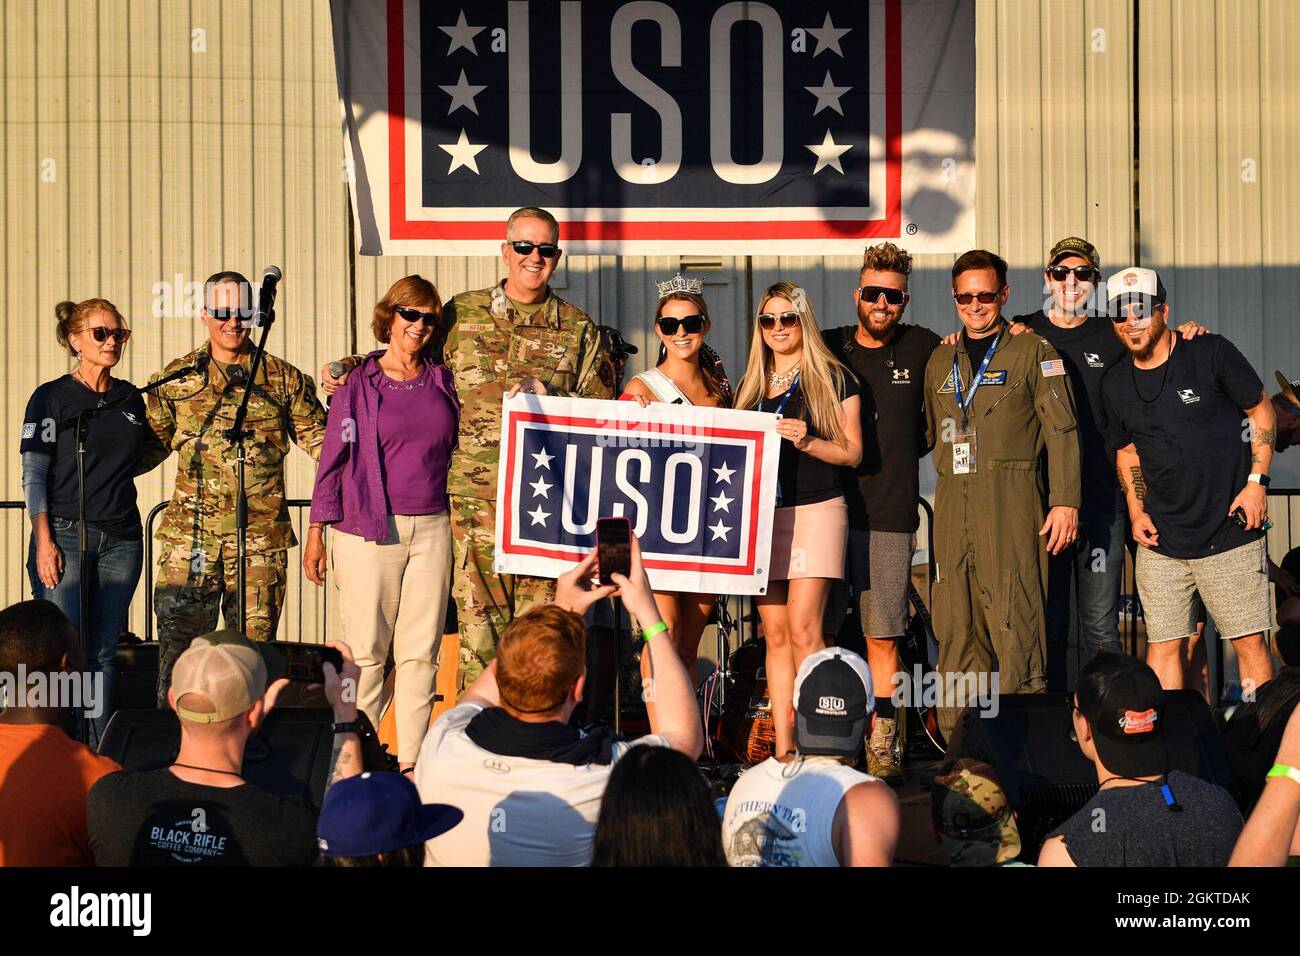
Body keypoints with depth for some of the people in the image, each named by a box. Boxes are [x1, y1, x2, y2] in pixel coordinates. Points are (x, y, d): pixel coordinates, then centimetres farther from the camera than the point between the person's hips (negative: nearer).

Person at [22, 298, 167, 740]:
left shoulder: (130, 398, 13)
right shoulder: (51, 397, -1)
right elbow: (33, 475, -4)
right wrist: (44, 542, -12)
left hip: (121, 539, 4)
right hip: (65, 534, -4)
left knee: (103, 653, 6)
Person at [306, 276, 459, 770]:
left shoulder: (441, 381, 10)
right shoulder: (358, 383, 1)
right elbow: (334, 458, 2)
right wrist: (316, 533, 0)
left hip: (431, 530, 3)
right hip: (369, 531, -3)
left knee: (420, 652, 4)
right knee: (367, 650, -1)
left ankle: (411, 762, 10)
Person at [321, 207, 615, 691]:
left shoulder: (578, 328, 10)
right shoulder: (462, 314, 11)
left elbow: (601, 407, 7)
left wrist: (550, 396, -8)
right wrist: (352, 365, 11)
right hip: (476, 493, 0)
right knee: (479, 616, 0)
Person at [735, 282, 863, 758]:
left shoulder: (832, 378, 3)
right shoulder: (749, 385, 17)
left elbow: (852, 452, 0)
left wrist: (806, 440, -16)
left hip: (815, 509, -5)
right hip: (760, 514, 5)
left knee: (802, 629, -13)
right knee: (774, 633, 2)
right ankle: (782, 749, 4)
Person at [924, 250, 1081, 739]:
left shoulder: (1032, 352, 5)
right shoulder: (941, 360, 20)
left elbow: (1061, 431, -1)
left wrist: (1065, 501, -8)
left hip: (1011, 503, -5)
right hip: (953, 507, 5)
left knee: (1014, 626, -11)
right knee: (957, 631, 3)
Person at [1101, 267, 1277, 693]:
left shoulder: (1211, 353, -5)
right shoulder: (1116, 383, 7)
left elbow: (1262, 411, 4)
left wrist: (1257, 482, -5)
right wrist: (1137, 510, 7)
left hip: (1231, 535, -3)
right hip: (1160, 543, 3)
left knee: (1250, 642, -1)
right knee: (1163, 647, 3)